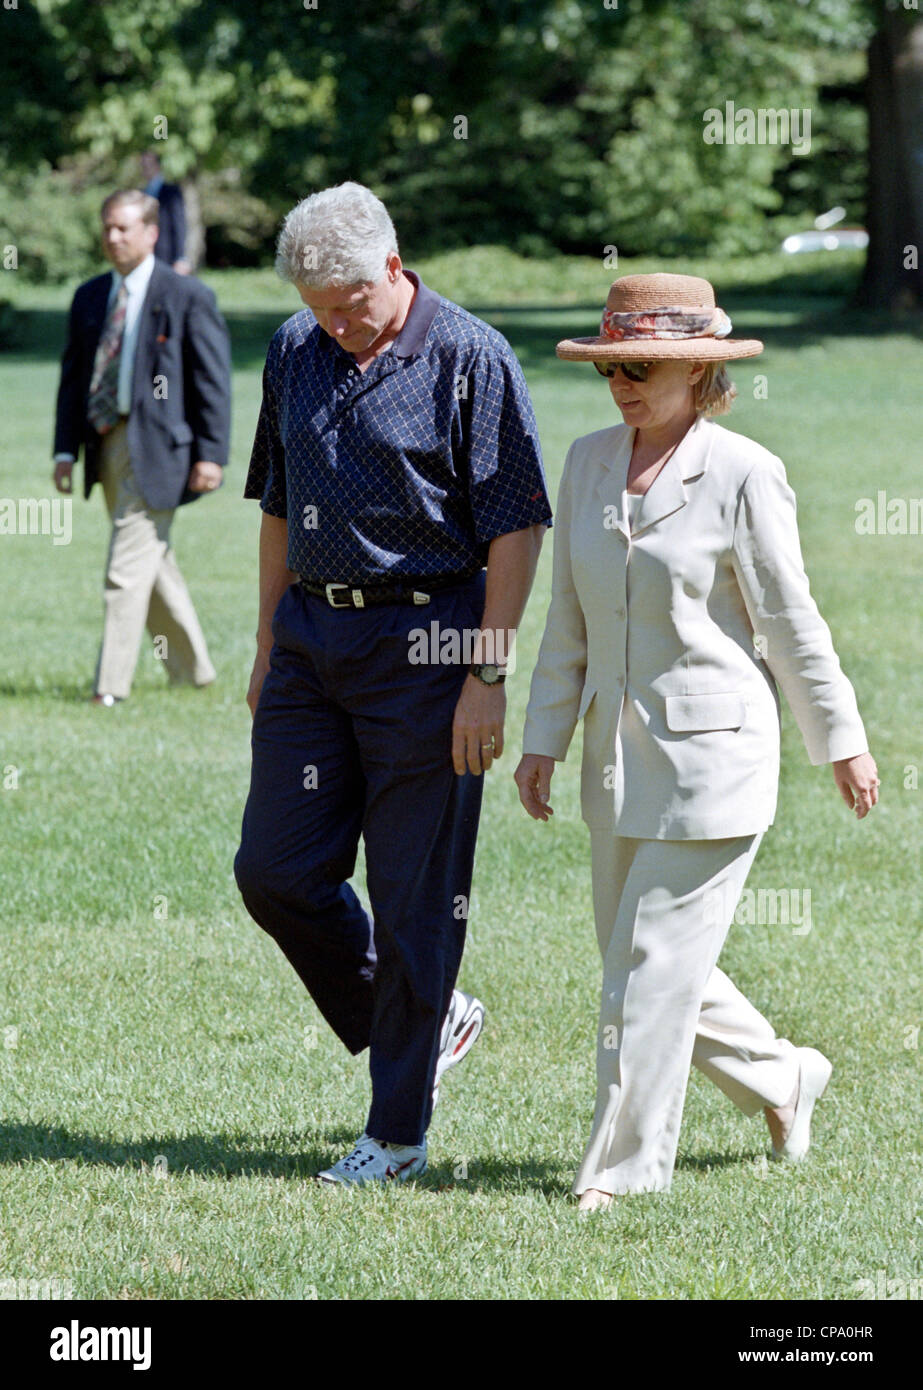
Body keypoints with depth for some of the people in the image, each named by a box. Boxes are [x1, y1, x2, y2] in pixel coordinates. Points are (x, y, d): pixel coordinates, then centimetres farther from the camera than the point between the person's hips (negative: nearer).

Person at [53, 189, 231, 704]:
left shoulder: (188, 298, -5)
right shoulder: (90, 298, 13)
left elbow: (214, 381, -6)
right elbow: (74, 377, 15)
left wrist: (211, 453, -13)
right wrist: (66, 450, 7)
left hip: (155, 448, -7)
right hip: (106, 444, 7)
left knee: (129, 567, -11)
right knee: (154, 565, 15)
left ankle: (112, 686, -9)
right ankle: (194, 670, 27)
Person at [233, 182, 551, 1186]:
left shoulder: (469, 358, -10)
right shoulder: (295, 353, 9)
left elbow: (516, 529, -11)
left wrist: (486, 675, -15)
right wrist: (269, 644, 16)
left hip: (425, 647, -7)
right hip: (312, 641, 7)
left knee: (415, 895, -2)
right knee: (274, 870, 5)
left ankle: (399, 1132, 7)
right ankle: (424, 1024, 25)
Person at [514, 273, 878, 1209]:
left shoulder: (743, 475, -11)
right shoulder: (588, 462, 6)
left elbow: (790, 623, -5)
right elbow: (567, 621, 11)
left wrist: (842, 742, 1)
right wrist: (544, 739, 8)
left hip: (713, 753, -7)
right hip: (618, 751, 7)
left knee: (654, 962, -6)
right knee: (642, 960, 14)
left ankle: (624, 1167, 3)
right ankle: (783, 1079, 36)